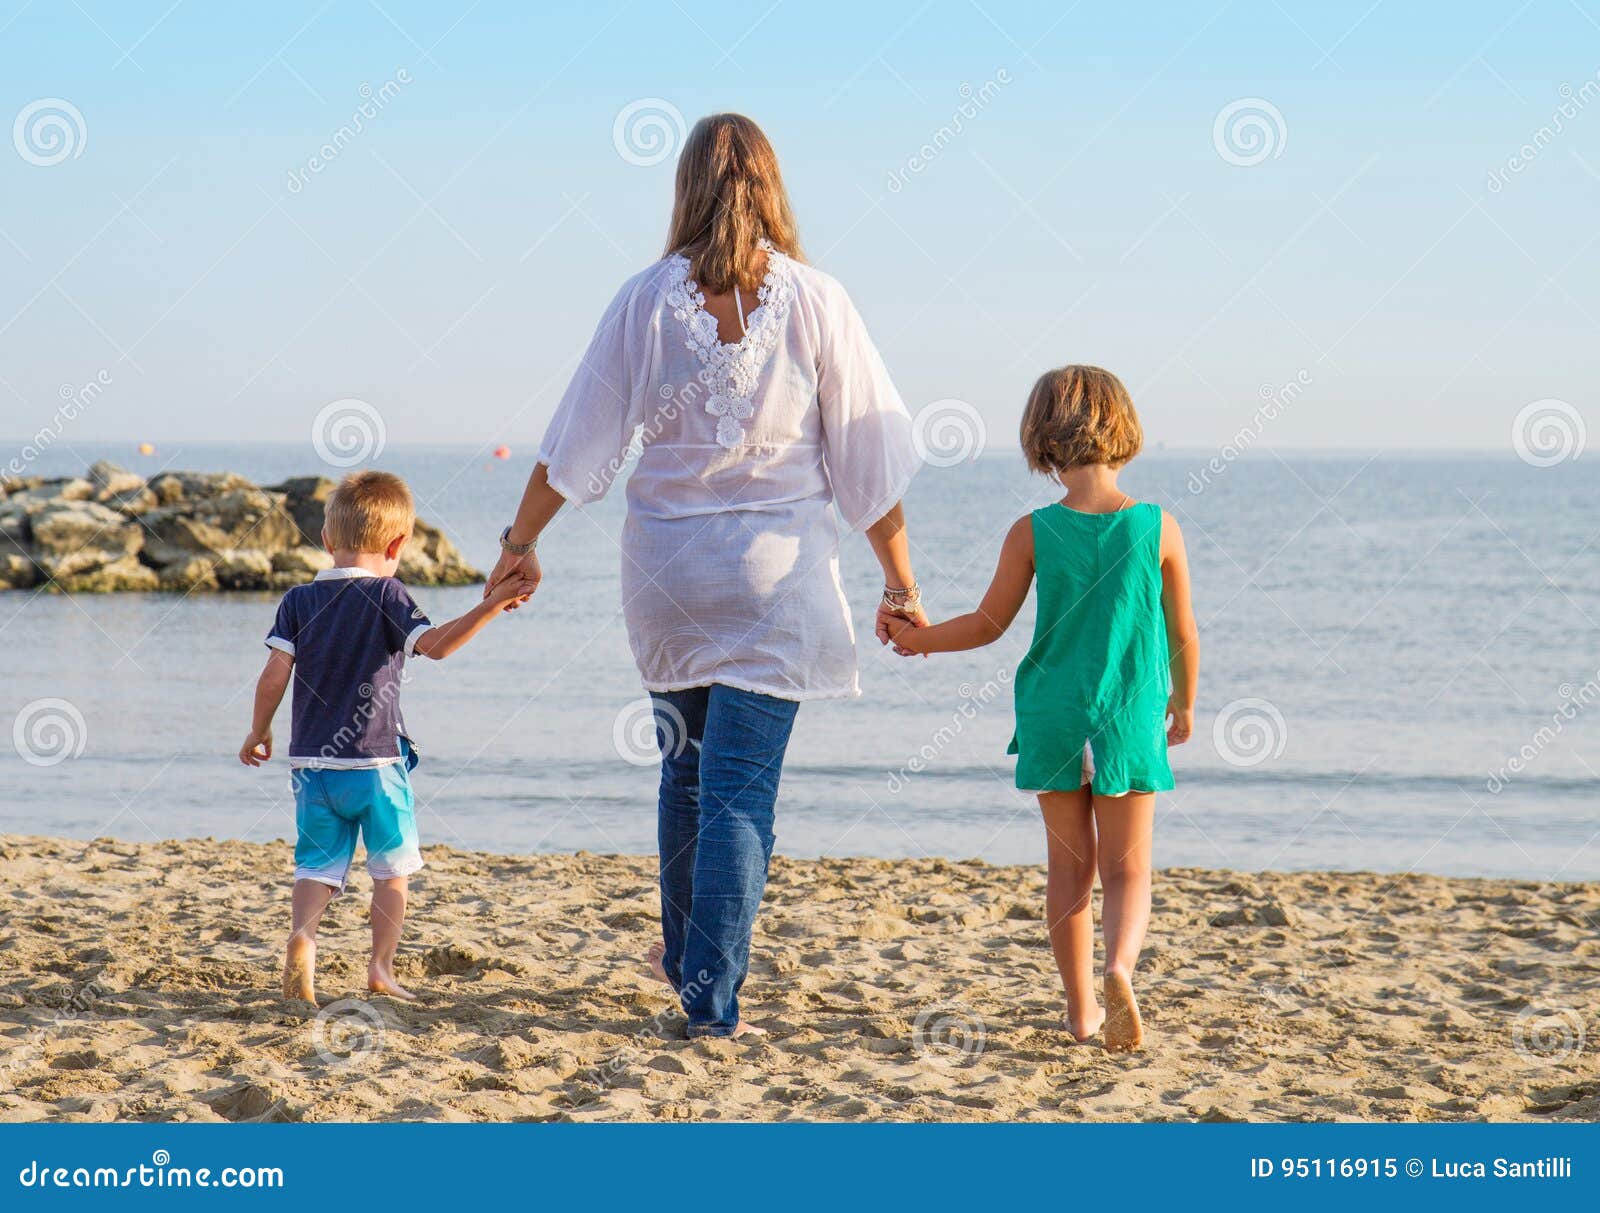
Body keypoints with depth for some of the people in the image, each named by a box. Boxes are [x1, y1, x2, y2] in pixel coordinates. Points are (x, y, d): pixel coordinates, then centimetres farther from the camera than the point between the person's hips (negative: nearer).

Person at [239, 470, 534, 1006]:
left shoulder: (298, 601, 4)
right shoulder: (386, 597, -7)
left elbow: (274, 676, -1)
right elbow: (435, 644, -21)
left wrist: (259, 733, 12)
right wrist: (493, 604, -21)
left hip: (312, 763, 3)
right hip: (377, 762, -3)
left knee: (318, 864, 7)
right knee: (392, 869, 13)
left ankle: (303, 934, -20)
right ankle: (381, 968, 11)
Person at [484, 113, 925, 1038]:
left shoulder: (647, 300, -4)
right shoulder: (815, 302, -6)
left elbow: (577, 442, 1)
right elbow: (870, 460, -3)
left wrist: (522, 541, 14)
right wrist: (901, 586, 5)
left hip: (667, 567, 2)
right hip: (777, 574, -2)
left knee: (688, 770, 20)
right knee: (742, 787, -1)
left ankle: (686, 957, 35)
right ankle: (712, 996, -5)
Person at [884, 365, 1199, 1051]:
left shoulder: (1033, 533, -7)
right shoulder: (1158, 529, -6)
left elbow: (987, 625, 0)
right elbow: (1183, 635, 1)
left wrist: (916, 638, 17)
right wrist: (1184, 705, 18)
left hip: (1051, 718, 1)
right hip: (1130, 723, -1)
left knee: (1070, 866, 13)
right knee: (1127, 869, 5)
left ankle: (1082, 1009, 16)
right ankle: (1119, 967, -23)